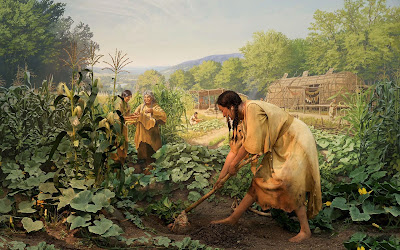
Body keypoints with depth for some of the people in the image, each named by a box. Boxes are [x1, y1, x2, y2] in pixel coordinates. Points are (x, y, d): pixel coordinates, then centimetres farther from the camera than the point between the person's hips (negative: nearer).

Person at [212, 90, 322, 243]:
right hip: (281, 146, 9)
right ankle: (233, 218, 12)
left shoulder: (253, 108, -24)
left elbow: (251, 144, -25)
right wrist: (222, 174, 12)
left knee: (289, 184, -16)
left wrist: (233, 163, -12)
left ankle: (305, 230, -4)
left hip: (297, 141, -9)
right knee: (260, 180, 7)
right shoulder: (245, 117, 5)